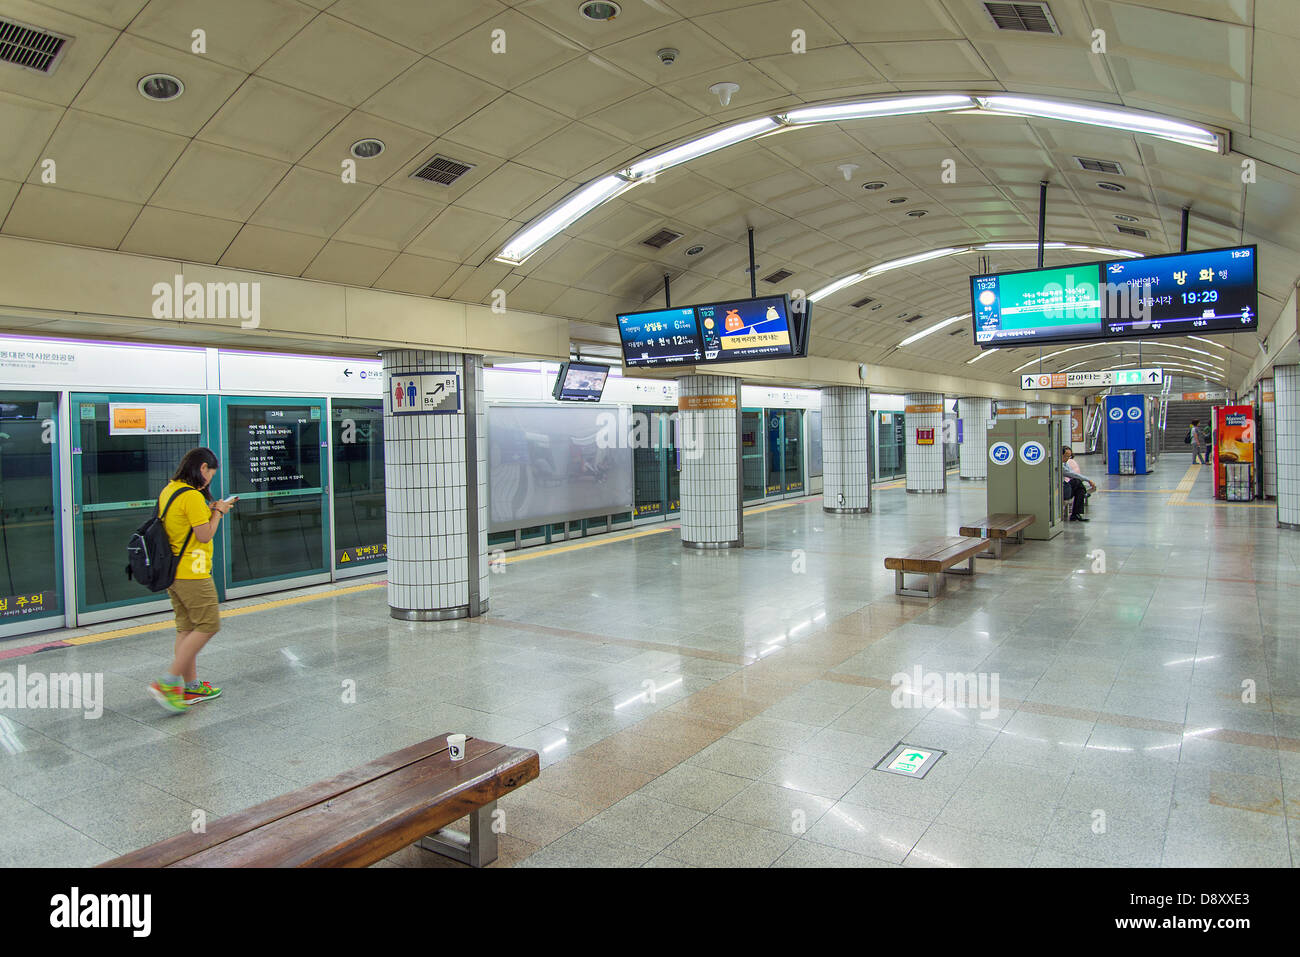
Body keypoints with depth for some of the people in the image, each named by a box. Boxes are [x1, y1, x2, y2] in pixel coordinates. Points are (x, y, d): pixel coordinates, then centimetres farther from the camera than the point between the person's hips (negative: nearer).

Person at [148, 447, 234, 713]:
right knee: (207, 625, -3)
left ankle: (191, 686, 20)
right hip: (192, 573, -10)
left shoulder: (168, 490, 11)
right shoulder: (192, 496, -18)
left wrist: (210, 510, 13)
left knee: (186, 627, 13)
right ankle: (168, 683, -6)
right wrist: (218, 512, -2)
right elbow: (205, 535, -16)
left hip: (172, 570, 10)